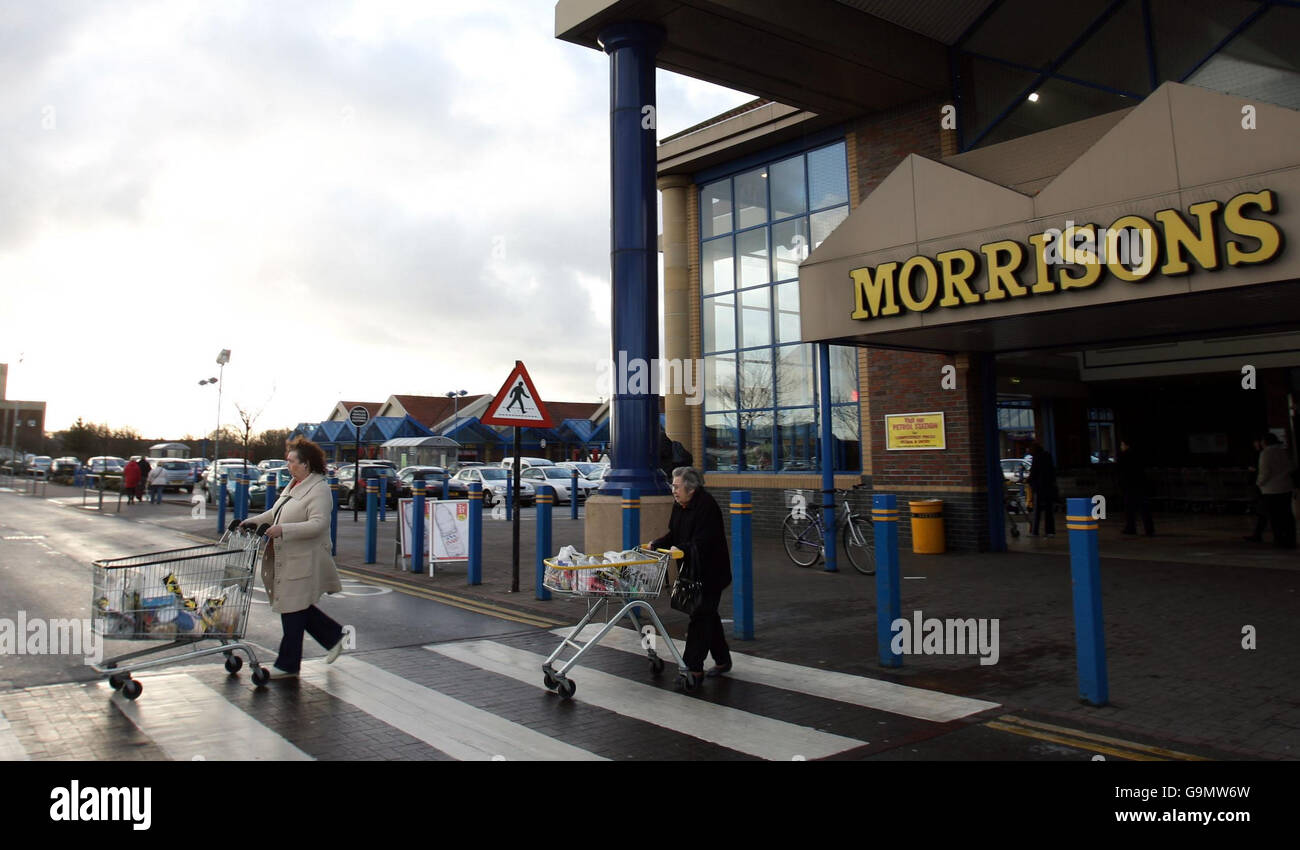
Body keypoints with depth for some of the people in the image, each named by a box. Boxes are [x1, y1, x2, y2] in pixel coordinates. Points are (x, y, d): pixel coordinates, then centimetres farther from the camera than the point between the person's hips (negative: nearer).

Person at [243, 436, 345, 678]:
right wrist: (254, 521, 14)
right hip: (286, 558, 9)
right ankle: (334, 636, 29)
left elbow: (318, 524, -25)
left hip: (303, 561, -9)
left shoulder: (319, 489, -15)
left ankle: (288, 664, 12)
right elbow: (276, 512, 26)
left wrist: (284, 529, -30)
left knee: (293, 609, -1)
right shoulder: (294, 484, 14)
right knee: (298, 607, 14)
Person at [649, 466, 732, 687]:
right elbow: (674, 535, 13)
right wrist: (656, 543, -2)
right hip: (694, 571, 9)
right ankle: (722, 661, 29)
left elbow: (701, 543, -27)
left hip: (711, 573, -9)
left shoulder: (706, 505, -22)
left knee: (700, 616, -8)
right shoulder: (680, 506, 5)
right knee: (708, 615, 16)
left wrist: (680, 549, -30)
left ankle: (694, 669, -3)